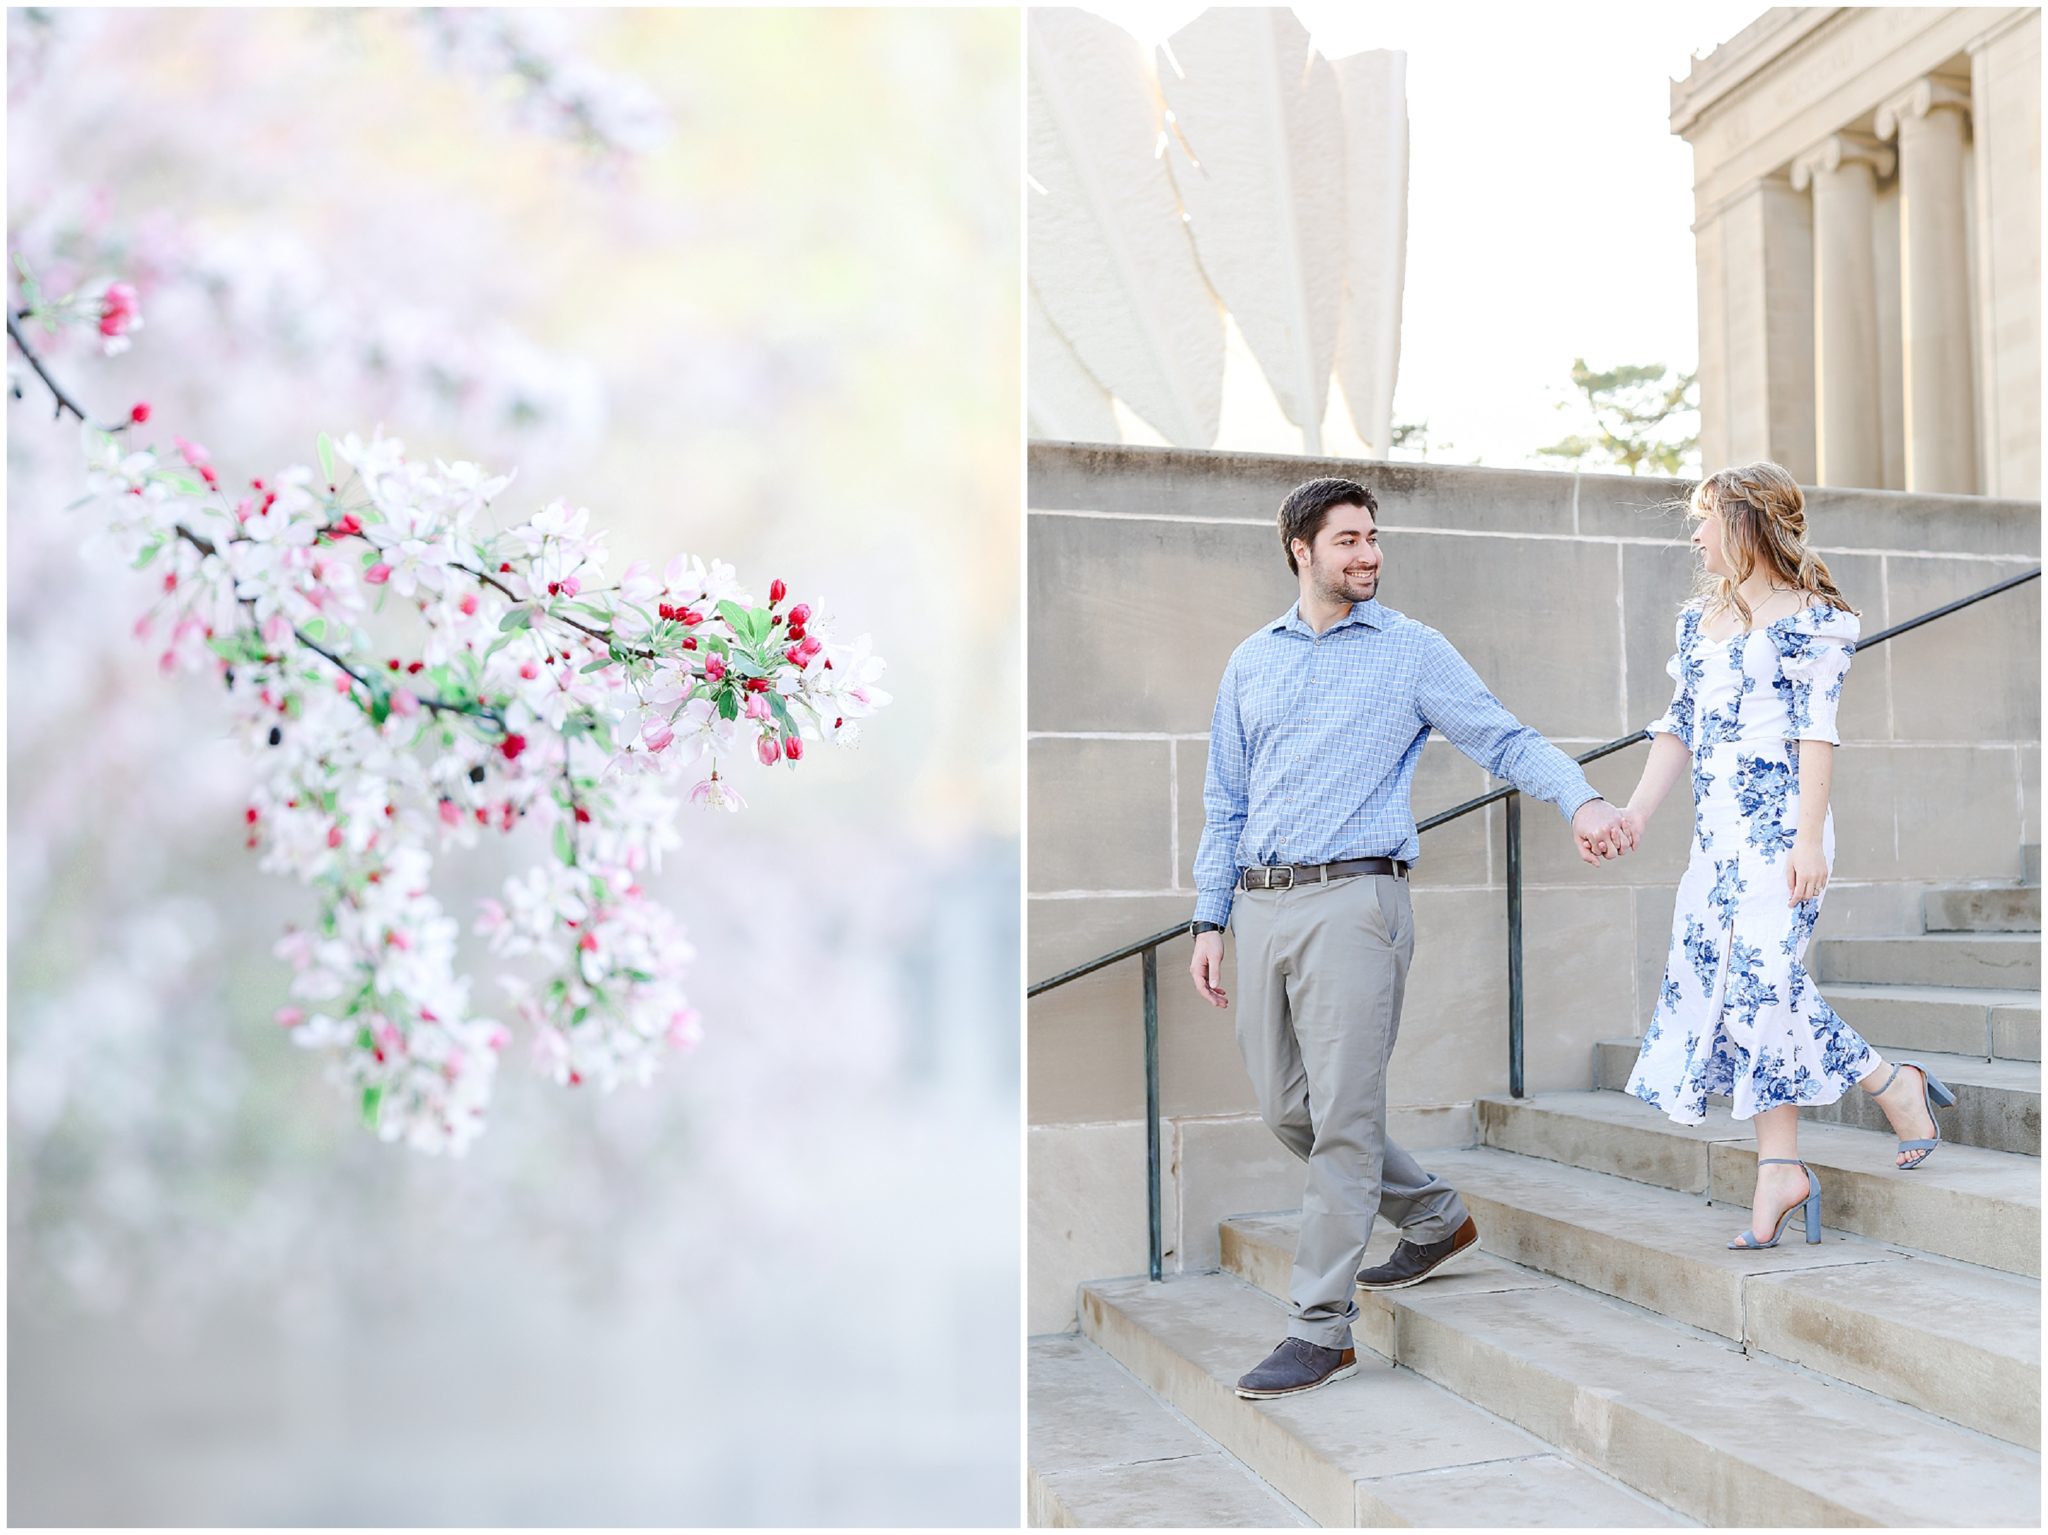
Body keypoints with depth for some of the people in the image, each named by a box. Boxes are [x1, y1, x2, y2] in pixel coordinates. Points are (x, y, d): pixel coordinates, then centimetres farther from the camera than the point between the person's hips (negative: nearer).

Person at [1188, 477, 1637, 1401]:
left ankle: (1322, 1328, 4)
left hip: (1353, 901, -5)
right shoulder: (1250, 664, 15)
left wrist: (1582, 800, -21)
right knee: (1284, 1110, 11)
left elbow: (1507, 740, -2)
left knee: (1343, 1118, -7)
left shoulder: (1411, 652, 4)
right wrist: (1209, 920, 13)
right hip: (1262, 907, 5)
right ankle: (1435, 1220, 32)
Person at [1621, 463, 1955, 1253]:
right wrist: (1633, 815, 10)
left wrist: (1810, 836, -14)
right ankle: (1781, 1167, 6)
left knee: (1765, 975, -16)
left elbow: (1817, 731, -8)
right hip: (1716, 831, 7)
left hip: (1778, 824, -7)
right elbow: (1678, 728, 17)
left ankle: (1897, 1086, 9)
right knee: (1714, 980, 1)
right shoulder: (1698, 617, 17)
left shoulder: (1810, 617, -2)